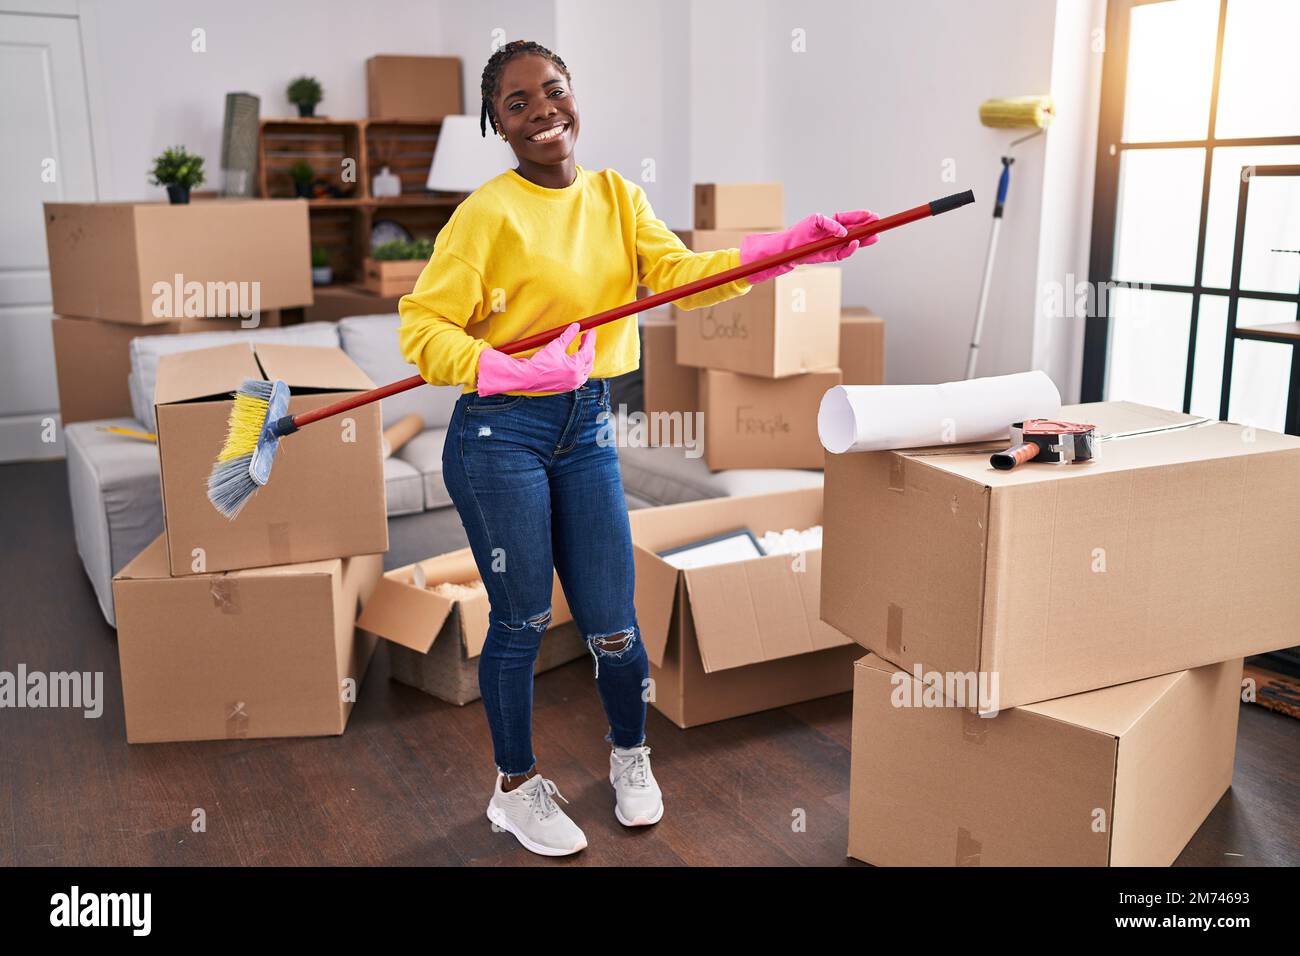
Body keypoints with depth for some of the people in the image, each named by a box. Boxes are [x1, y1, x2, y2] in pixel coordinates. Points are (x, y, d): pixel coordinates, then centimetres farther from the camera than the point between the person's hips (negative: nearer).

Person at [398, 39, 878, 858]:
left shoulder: (615, 194, 6)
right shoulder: (489, 213, -12)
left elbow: (679, 274, -7)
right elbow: (422, 328, -14)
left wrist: (787, 247, -21)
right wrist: (523, 374, -29)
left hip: (587, 429, 5)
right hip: (501, 435, -4)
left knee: (612, 622, 9)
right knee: (521, 621, 8)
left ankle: (631, 757, 39)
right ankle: (517, 788, 31)